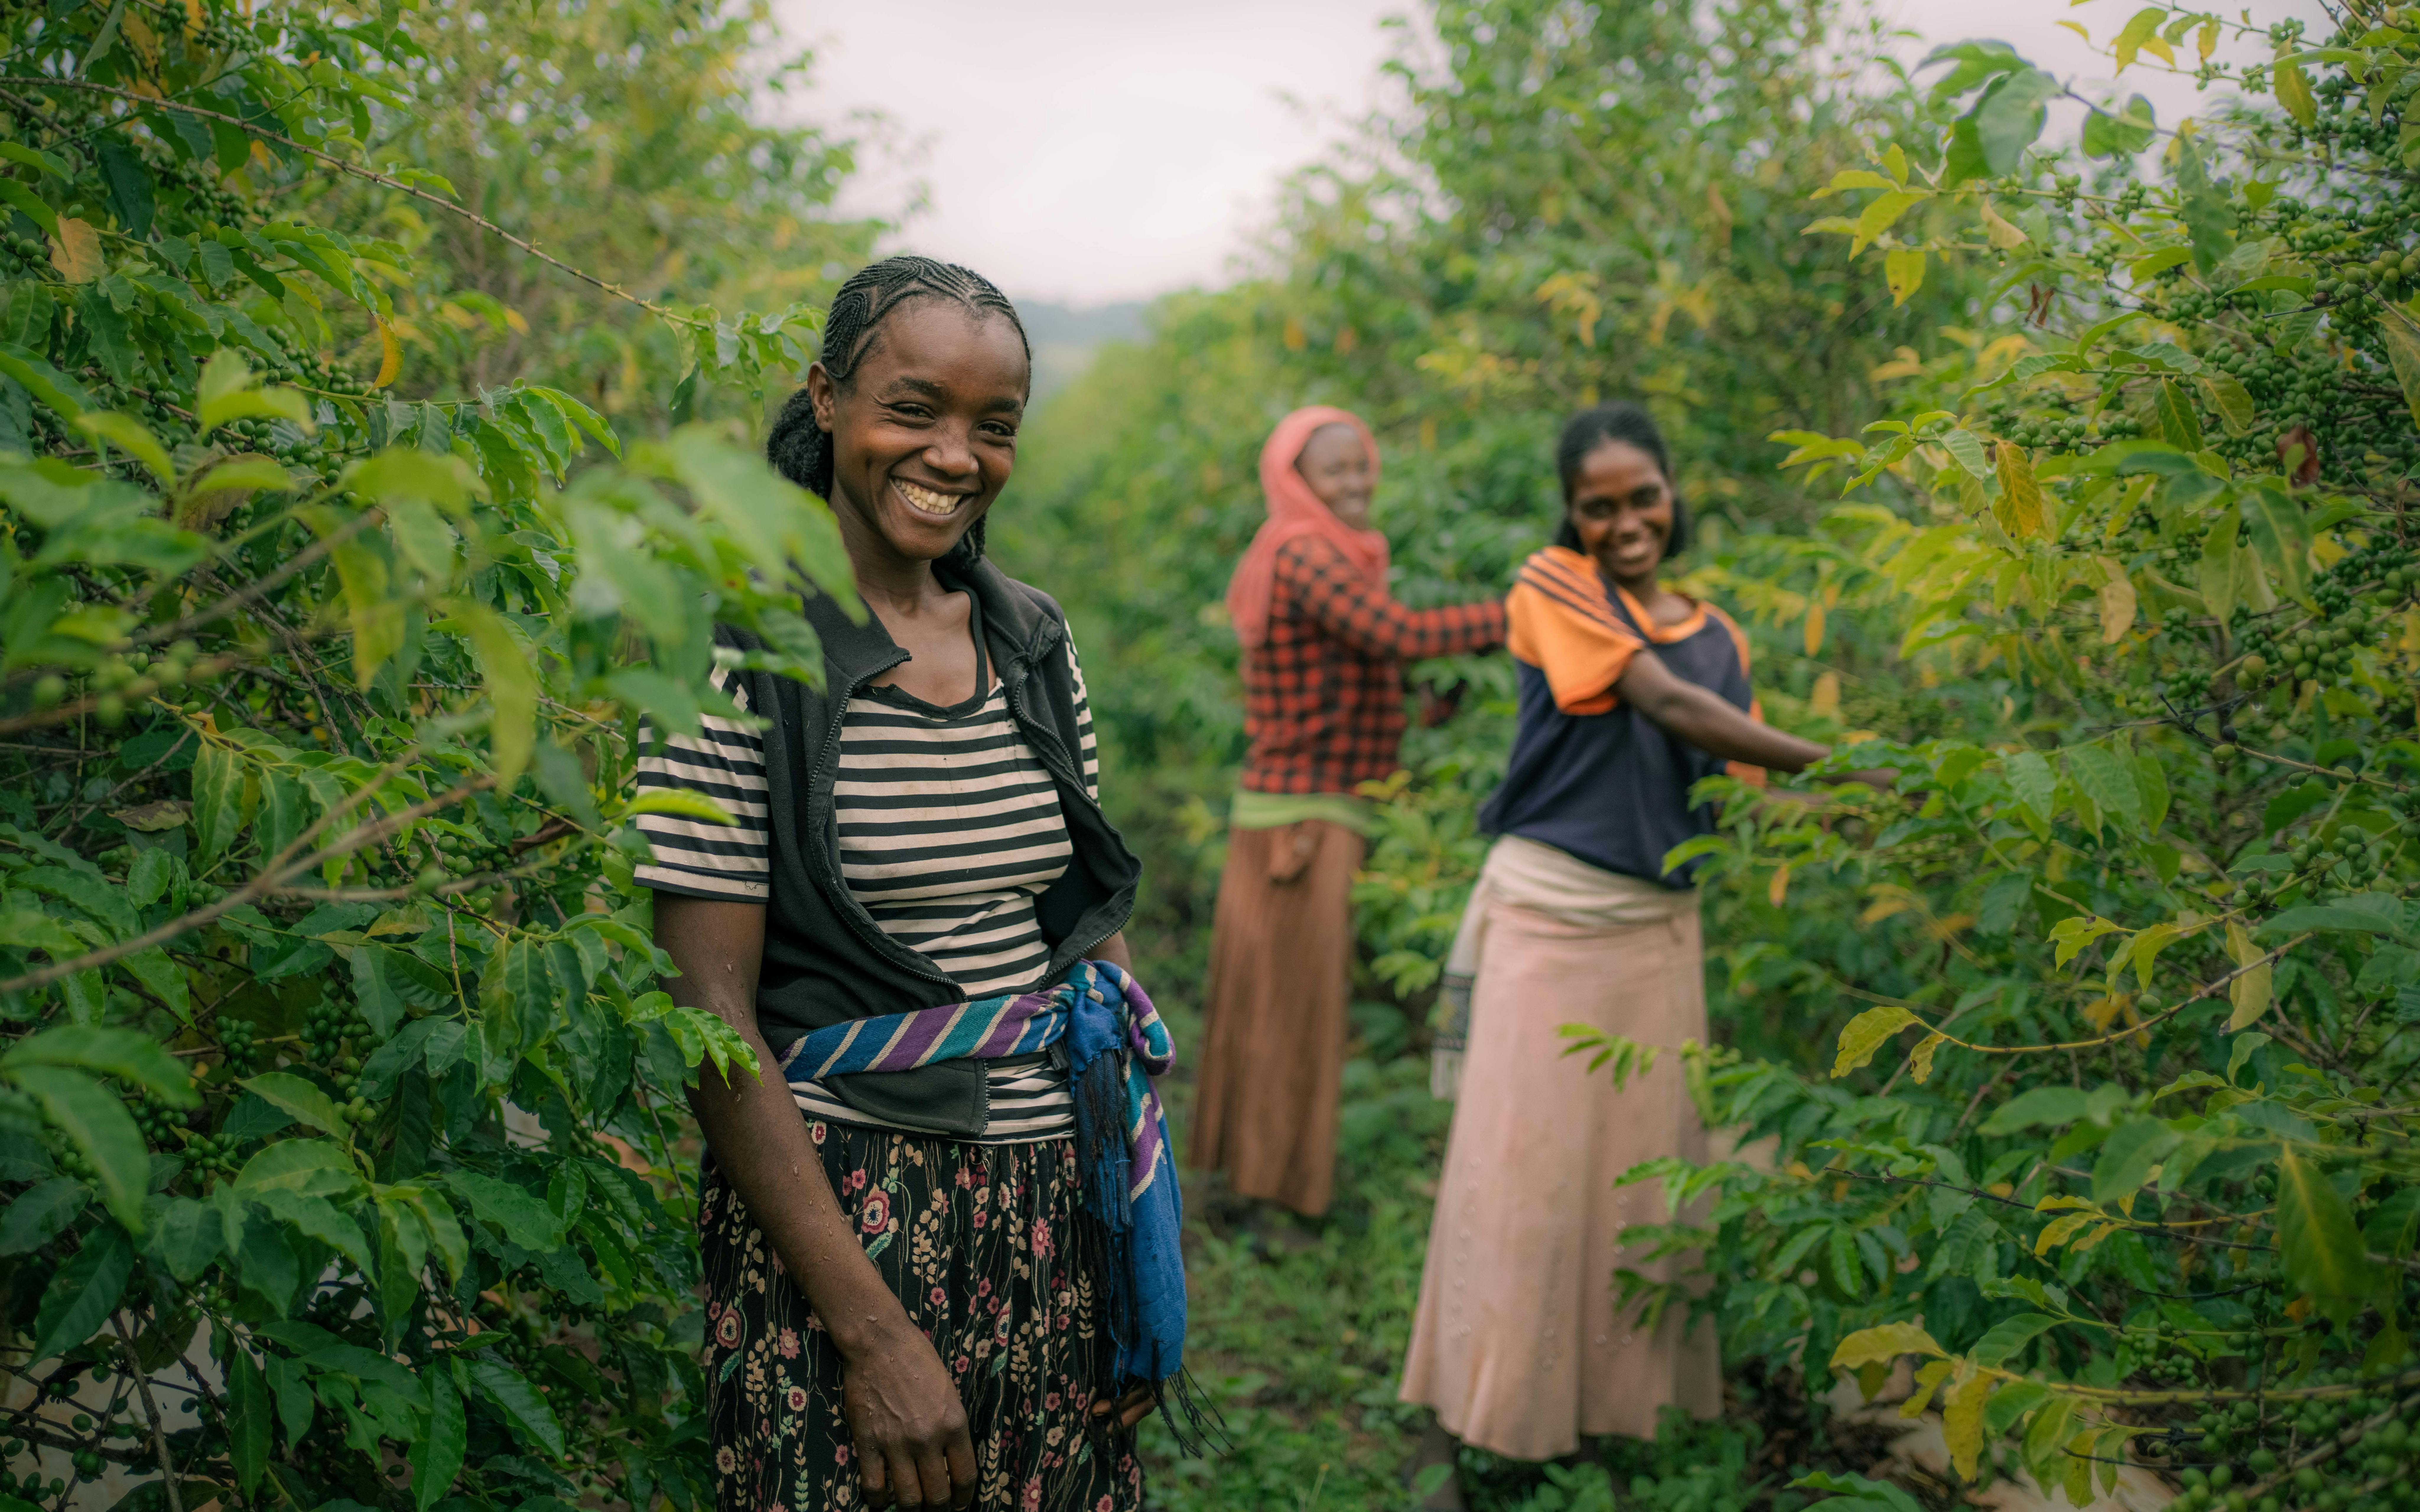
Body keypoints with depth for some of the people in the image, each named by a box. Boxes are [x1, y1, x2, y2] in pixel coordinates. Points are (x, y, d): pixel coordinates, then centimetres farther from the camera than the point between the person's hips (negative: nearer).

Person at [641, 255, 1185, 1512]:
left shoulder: (1036, 639, 6)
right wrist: (870, 1328, -16)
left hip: (1059, 1207, 5)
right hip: (838, 1207, -5)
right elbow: (713, 1022, -13)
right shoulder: (739, 652, -10)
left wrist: (1139, 1253, 7)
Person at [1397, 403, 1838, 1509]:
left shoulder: (1718, 636, 13)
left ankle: (1616, 1409, 20)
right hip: (1547, 913, -5)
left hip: (1661, 925, 5)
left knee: (1644, 1168, 7)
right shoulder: (1552, 589, -3)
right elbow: (1668, 707, -14)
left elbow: (1730, 798, 13)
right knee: (1517, 1170, -5)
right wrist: (1835, 764, -15)